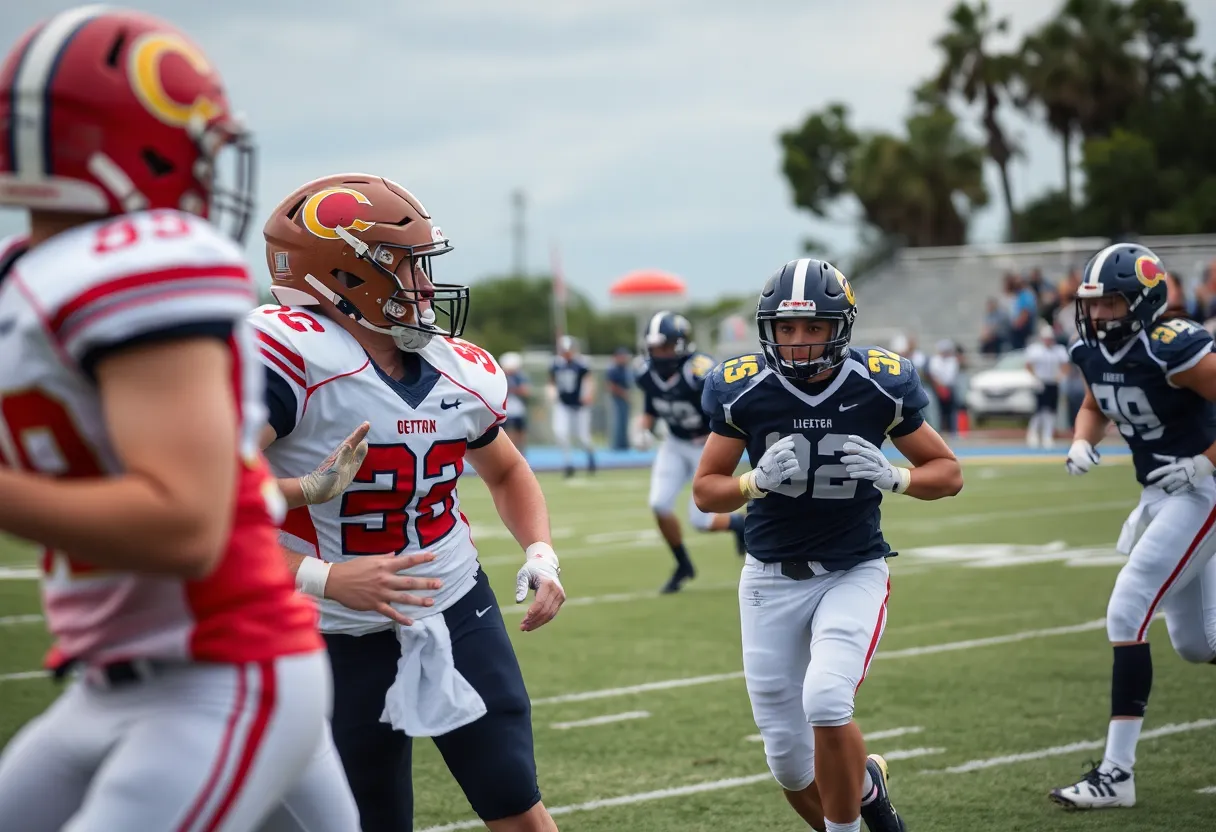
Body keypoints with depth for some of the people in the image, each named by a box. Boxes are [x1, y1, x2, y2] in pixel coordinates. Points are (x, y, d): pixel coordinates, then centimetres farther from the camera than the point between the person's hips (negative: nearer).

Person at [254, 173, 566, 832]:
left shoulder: (462, 372, -2)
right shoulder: (288, 356, -24)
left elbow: (506, 471, 19)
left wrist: (540, 552, 0)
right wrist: (320, 579, -36)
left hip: (457, 611, 5)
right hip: (344, 645, -5)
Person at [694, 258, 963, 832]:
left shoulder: (880, 385, -11)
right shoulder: (742, 390, -10)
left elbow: (948, 473, 0)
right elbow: (705, 491, -1)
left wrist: (893, 477, -21)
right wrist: (758, 481, -22)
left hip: (853, 573, -2)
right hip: (771, 578, 2)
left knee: (825, 700, -27)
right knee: (788, 756, 3)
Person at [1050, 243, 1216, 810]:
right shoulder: (1094, 353, 0)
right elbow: (1096, 406, 21)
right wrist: (1083, 442, 2)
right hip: (1158, 496, 9)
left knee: (1127, 614, -16)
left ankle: (1117, 772, -11)